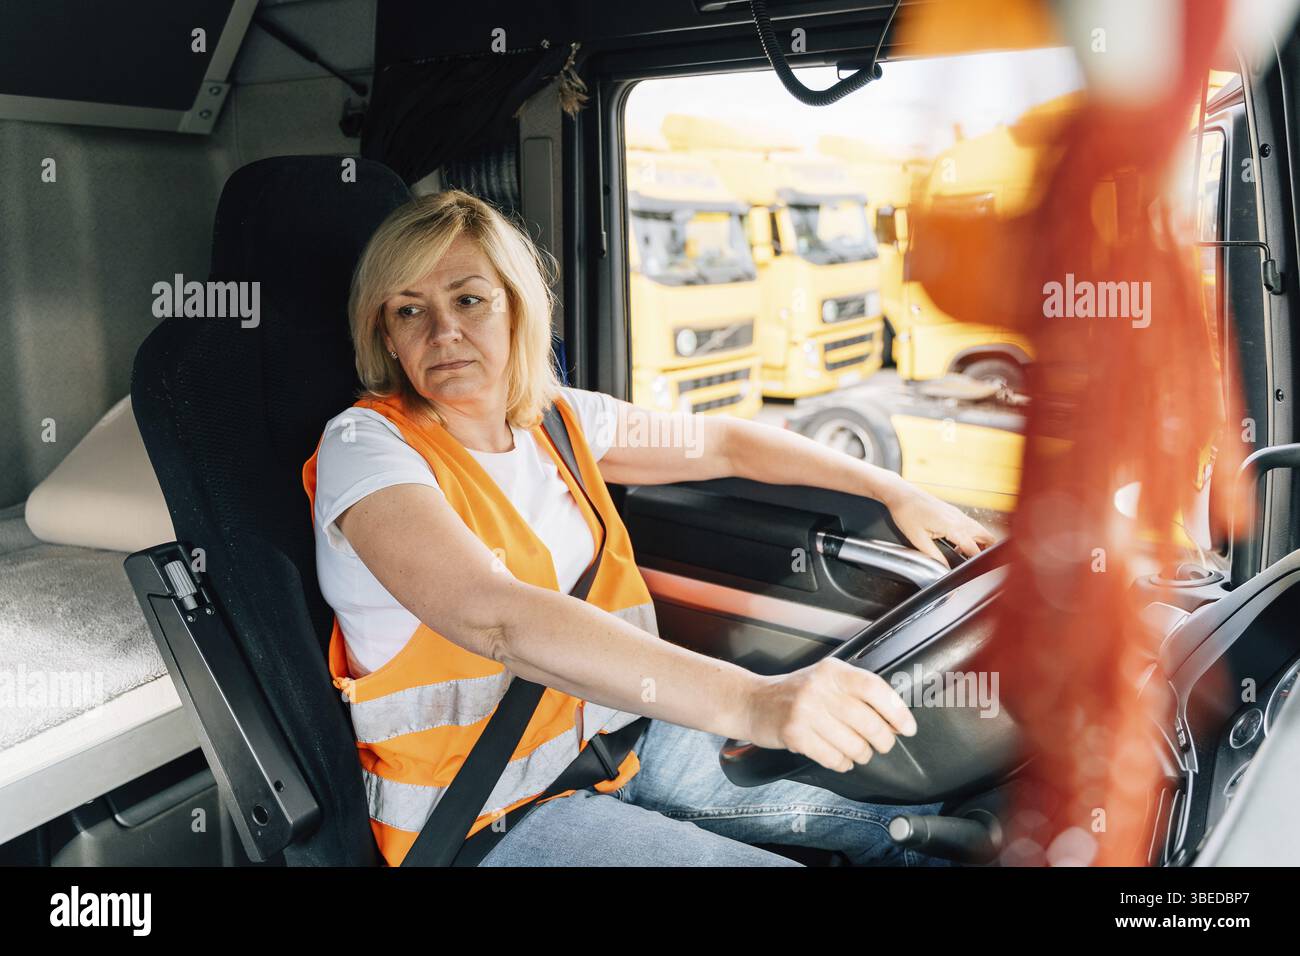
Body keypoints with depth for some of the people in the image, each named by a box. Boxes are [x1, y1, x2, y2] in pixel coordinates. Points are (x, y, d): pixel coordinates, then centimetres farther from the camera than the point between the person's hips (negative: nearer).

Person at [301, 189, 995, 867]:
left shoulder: (554, 418, 2)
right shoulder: (364, 446, -19)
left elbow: (725, 442, 14)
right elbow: (495, 616, -36)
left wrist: (893, 491, 9)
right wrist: (748, 702, -46)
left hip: (608, 735, 6)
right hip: (487, 815, -6)